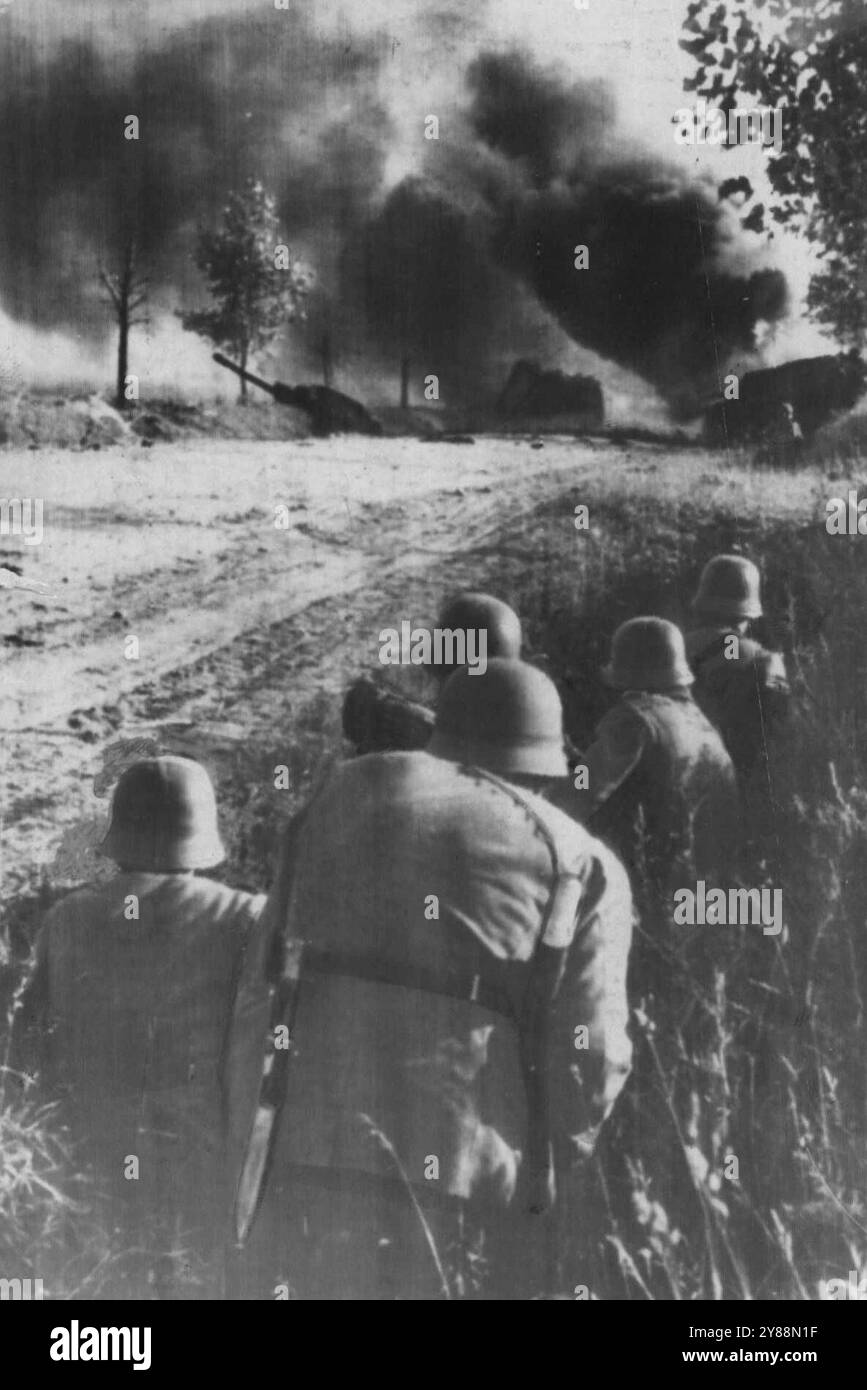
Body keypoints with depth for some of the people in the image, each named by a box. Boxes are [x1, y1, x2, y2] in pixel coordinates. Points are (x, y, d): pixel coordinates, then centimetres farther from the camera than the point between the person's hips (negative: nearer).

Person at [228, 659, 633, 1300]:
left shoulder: (347, 795, 17)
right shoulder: (581, 864, 8)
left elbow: (259, 993, 12)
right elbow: (588, 1059, -1)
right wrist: (538, 1196, 12)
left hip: (303, 1171, 2)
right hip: (463, 1197, -2)